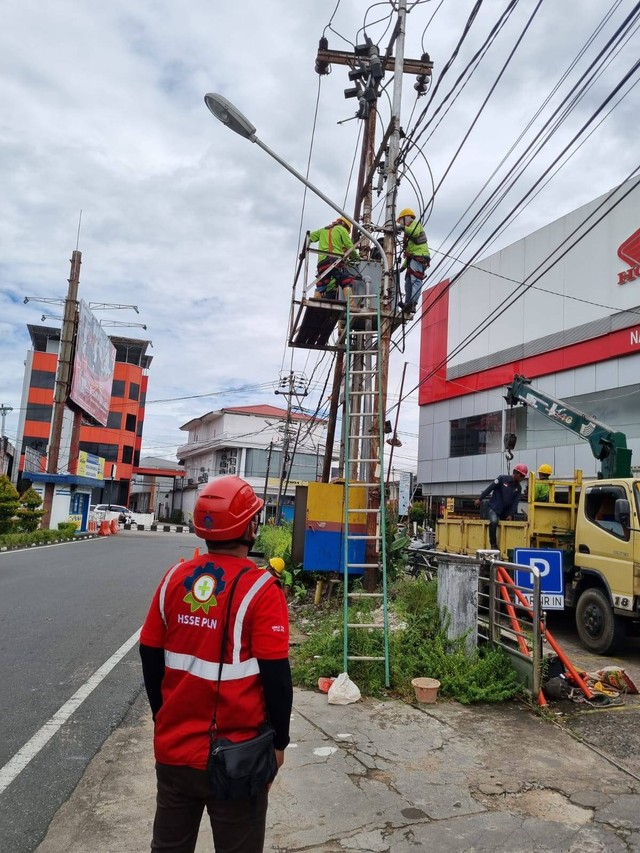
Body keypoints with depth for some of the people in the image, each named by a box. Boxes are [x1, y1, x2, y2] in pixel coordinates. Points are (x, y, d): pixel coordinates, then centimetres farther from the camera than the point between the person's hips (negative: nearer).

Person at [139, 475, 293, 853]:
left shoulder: (174, 578, -4)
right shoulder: (261, 589, -18)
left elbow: (151, 658, 4)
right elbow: (276, 677, -16)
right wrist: (279, 741, 0)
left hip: (173, 748, 4)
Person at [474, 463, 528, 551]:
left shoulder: (518, 487, 7)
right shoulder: (502, 479, -8)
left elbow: (515, 502, 5)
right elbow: (489, 488, -8)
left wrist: (511, 514, -5)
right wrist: (480, 499, -8)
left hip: (506, 511, 6)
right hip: (494, 508, -6)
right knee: (493, 522, -28)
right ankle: (493, 545, -17)